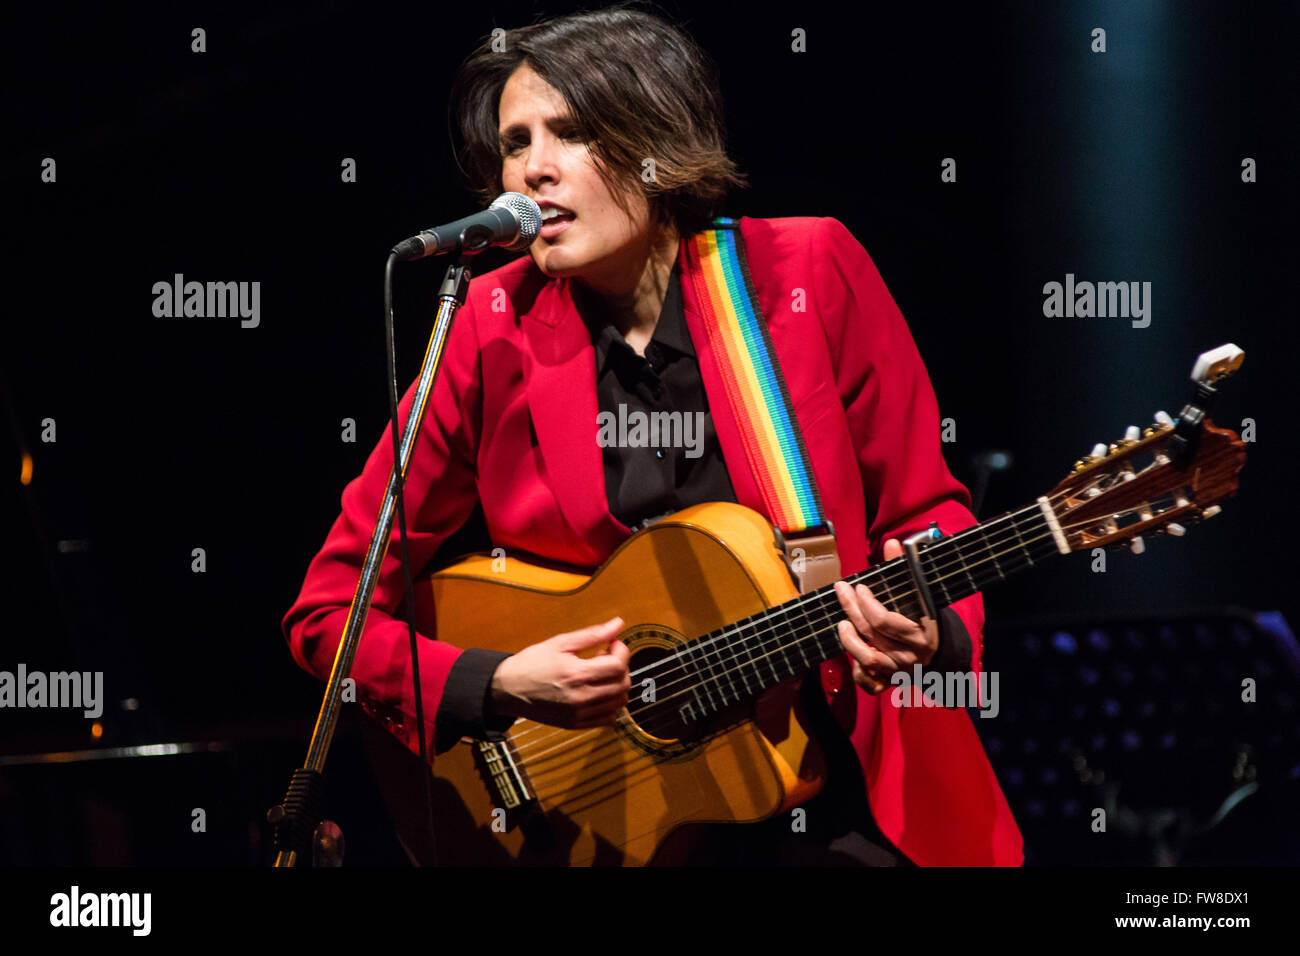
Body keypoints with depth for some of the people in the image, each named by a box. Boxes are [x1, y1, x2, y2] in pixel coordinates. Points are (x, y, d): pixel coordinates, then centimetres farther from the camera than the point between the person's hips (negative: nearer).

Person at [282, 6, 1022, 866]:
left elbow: (926, 515, 5)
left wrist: (926, 631, -16)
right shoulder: (493, 335, -2)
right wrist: (502, 689, -13)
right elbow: (328, 612, 2)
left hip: (848, 788, 0)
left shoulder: (808, 275, -1)